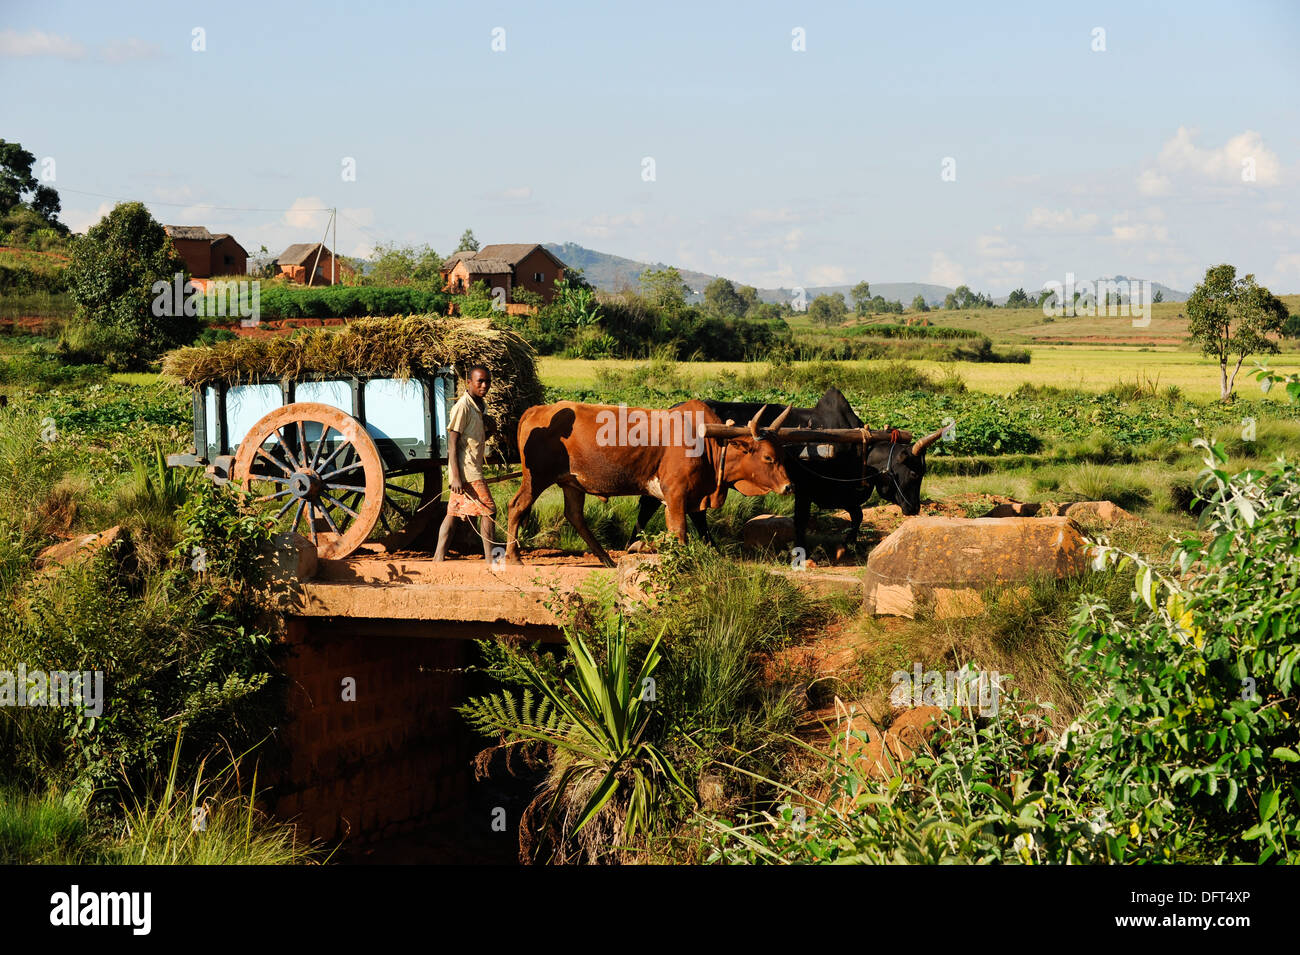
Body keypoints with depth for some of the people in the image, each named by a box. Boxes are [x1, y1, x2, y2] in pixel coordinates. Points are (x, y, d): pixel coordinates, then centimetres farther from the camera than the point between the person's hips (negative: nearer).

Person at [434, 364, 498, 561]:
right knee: (489, 511, -7)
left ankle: (438, 558, 9)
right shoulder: (463, 406, -13)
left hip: (473, 469, 9)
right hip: (467, 471, -9)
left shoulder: (477, 406, 15)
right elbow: (452, 443, -16)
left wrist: (488, 431, 2)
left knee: (454, 513, 8)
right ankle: (490, 559, -3)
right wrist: (456, 477, -21)